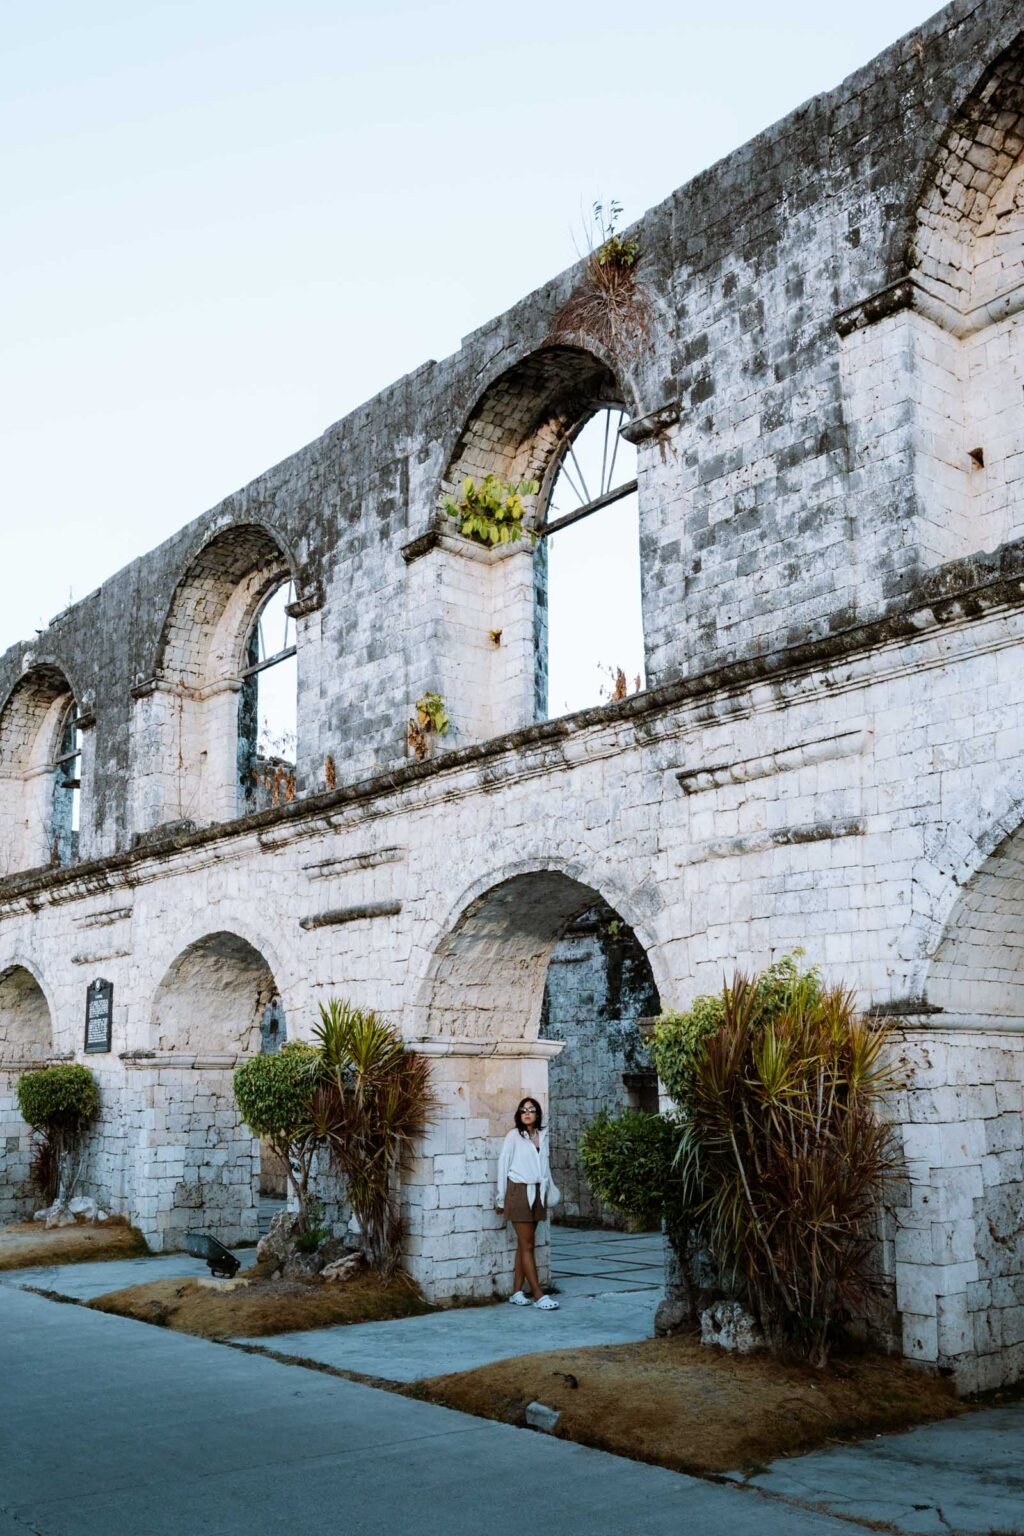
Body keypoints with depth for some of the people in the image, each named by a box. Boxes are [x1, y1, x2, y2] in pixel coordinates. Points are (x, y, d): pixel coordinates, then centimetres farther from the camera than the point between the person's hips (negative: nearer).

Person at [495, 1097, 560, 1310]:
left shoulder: (542, 1136, 8)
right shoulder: (514, 1135, -6)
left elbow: (545, 1165, 14)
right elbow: (503, 1164, -3)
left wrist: (549, 1190, 11)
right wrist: (501, 1196, -2)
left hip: (537, 1192, 5)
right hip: (519, 1191, -5)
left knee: (523, 1244, 10)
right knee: (527, 1245, -4)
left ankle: (517, 1292, 15)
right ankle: (538, 1295, -4)